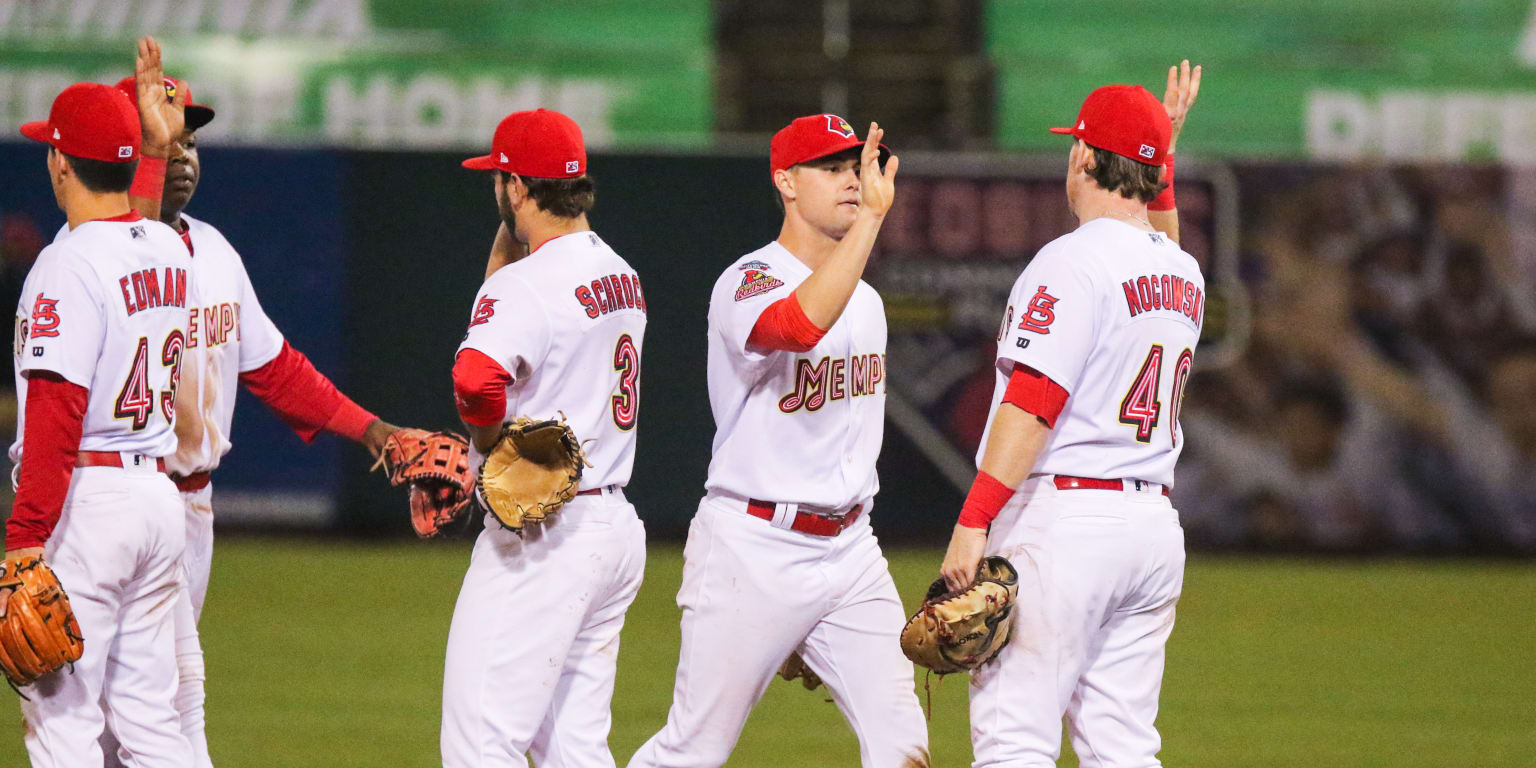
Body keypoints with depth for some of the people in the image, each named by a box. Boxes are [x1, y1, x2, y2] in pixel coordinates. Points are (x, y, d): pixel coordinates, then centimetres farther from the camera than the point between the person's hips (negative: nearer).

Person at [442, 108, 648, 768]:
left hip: (539, 538, -10)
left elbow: (476, 377, -34)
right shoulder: (620, 275, 15)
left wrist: (496, 450, -17)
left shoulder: (526, 285, -16)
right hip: (615, 528, 10)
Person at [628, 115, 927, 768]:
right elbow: (801, 325, -37)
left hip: (850, 549, 7)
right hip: (754, 548, -7)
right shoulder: (749, 283, -12)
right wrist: (871, 218, -40)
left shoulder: (864, 298, 14)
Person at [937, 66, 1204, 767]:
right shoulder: (1184, 275, 13)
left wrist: (972, 524, -20)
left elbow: (1033, 404, -19)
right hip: (1156, 526, 8)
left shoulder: (1074, 261, -11)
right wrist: (1164, 139, 39)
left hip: (1065, 518, -8)